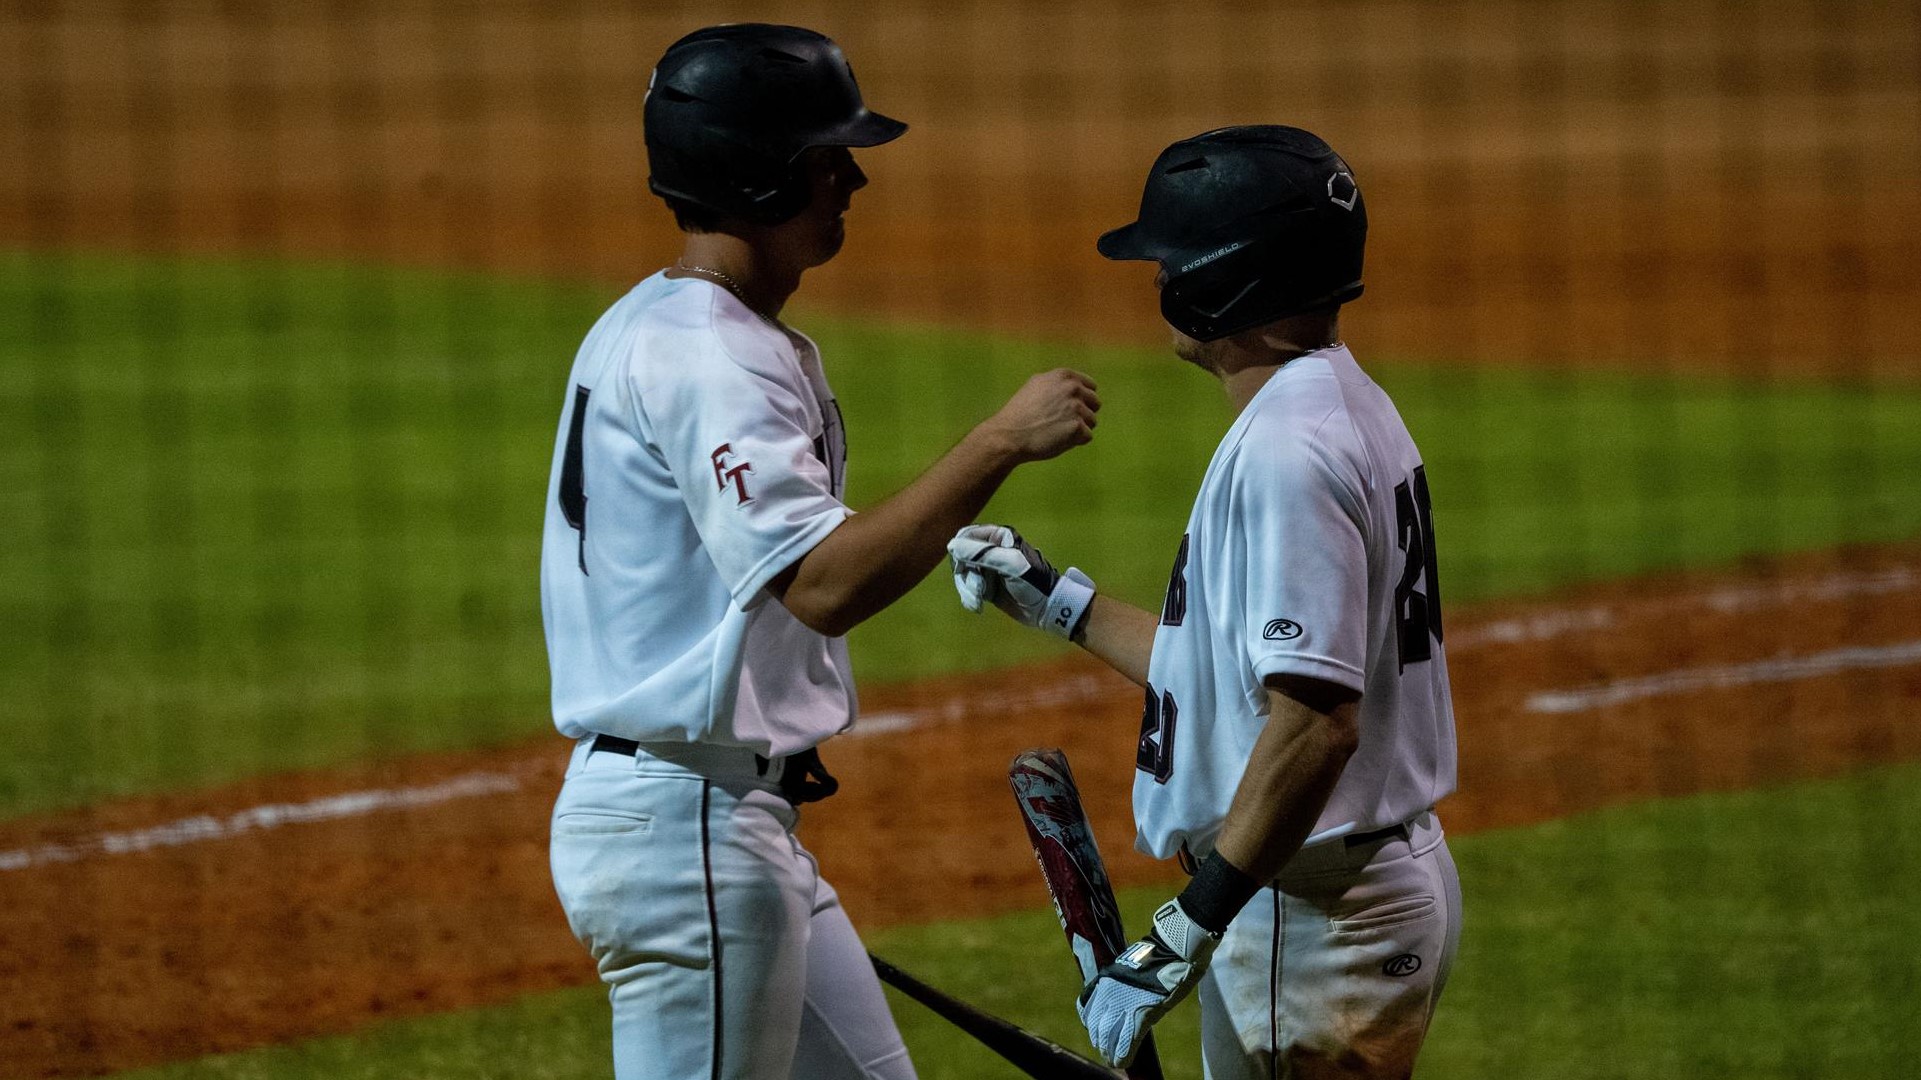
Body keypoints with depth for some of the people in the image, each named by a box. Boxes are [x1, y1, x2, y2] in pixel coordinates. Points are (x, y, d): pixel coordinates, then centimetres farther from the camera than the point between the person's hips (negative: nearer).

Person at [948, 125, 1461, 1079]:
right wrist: (1056, 600, 25)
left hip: (1318, 920, -11)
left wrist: (1185, 934, -27)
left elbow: (1316, 720, -28)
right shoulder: (1347, 411, 14)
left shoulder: (1286, 450, -20)